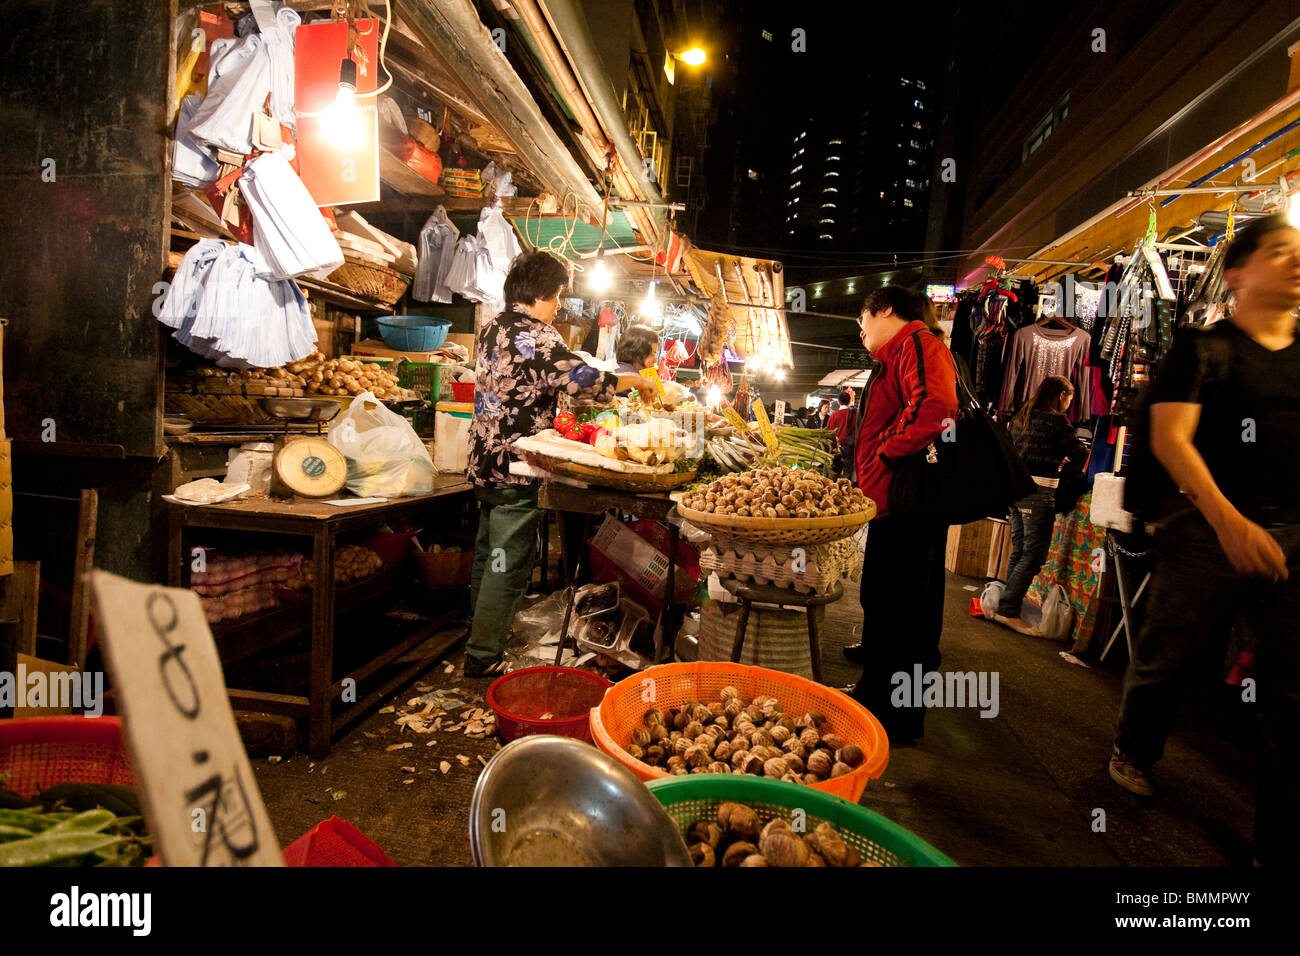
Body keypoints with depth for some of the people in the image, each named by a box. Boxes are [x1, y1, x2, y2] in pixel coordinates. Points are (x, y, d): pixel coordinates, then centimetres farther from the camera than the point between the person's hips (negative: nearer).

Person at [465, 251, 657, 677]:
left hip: (484, 463, 9)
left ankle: (476, 638, 36)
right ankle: (483, 658, 7)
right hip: (516, 470, -9)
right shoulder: (537, 336, -15)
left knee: (487, 555, 21)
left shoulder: (491, 329, 12)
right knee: (508, 565, 0)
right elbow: (583, 379, -21)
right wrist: (636, 381, -6)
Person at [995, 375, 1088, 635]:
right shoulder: (1056, 420, -8)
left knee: (1019, 551, 13)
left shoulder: (1020, 417, 14)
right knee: (1033, 555, -3)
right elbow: (1080, 457, -8)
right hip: (1039, 490, -8)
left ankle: (1009, 605, 17)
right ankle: (1008, 610, -3)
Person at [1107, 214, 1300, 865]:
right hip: (1207, 527, -4)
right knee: (1167, 657, 7)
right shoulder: (1202, 348, 2)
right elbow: (1170, 438, -9)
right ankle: (1132, 752, 35)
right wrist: (1228, 519, -20)